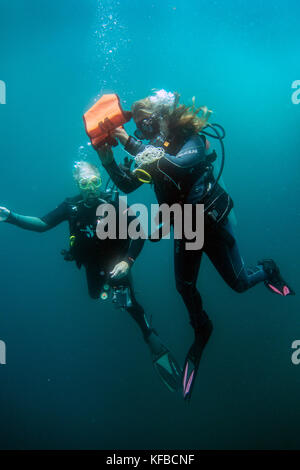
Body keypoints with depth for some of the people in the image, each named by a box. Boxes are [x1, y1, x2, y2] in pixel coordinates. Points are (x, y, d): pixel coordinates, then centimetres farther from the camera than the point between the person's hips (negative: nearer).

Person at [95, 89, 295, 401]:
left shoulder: (192, 140, -18)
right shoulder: (152, 150, 0)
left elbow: (177, 164, -40)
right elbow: (127, 185, -5)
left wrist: (131, 144, -38)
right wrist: (108, 160, -20)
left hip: (213, 222, -5)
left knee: (239, 283, 5)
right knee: (185, 287, 8)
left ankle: (267, 270, 40)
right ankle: (201, 331, 34)